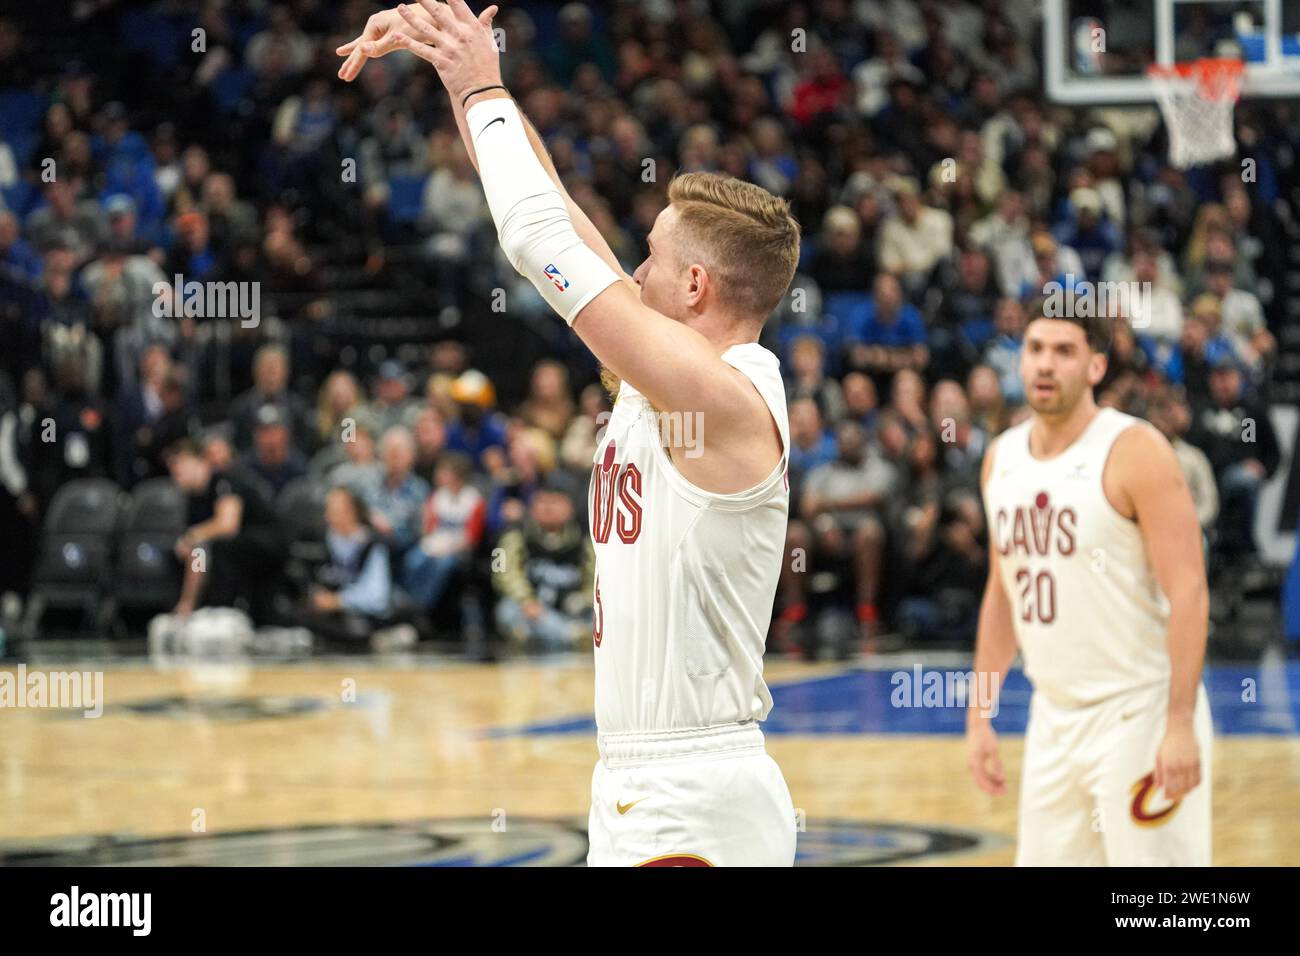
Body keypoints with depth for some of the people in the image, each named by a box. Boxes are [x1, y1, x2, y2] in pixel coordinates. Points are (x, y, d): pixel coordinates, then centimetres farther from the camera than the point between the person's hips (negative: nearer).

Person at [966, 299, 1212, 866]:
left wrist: (1180, 726, -23)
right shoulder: (1002, 458, 8)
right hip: (1054, 718, 7)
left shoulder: (1135, 452, -13)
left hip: (1138, 713, -7)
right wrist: (979, 715, 14)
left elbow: (1188, 593, -17)